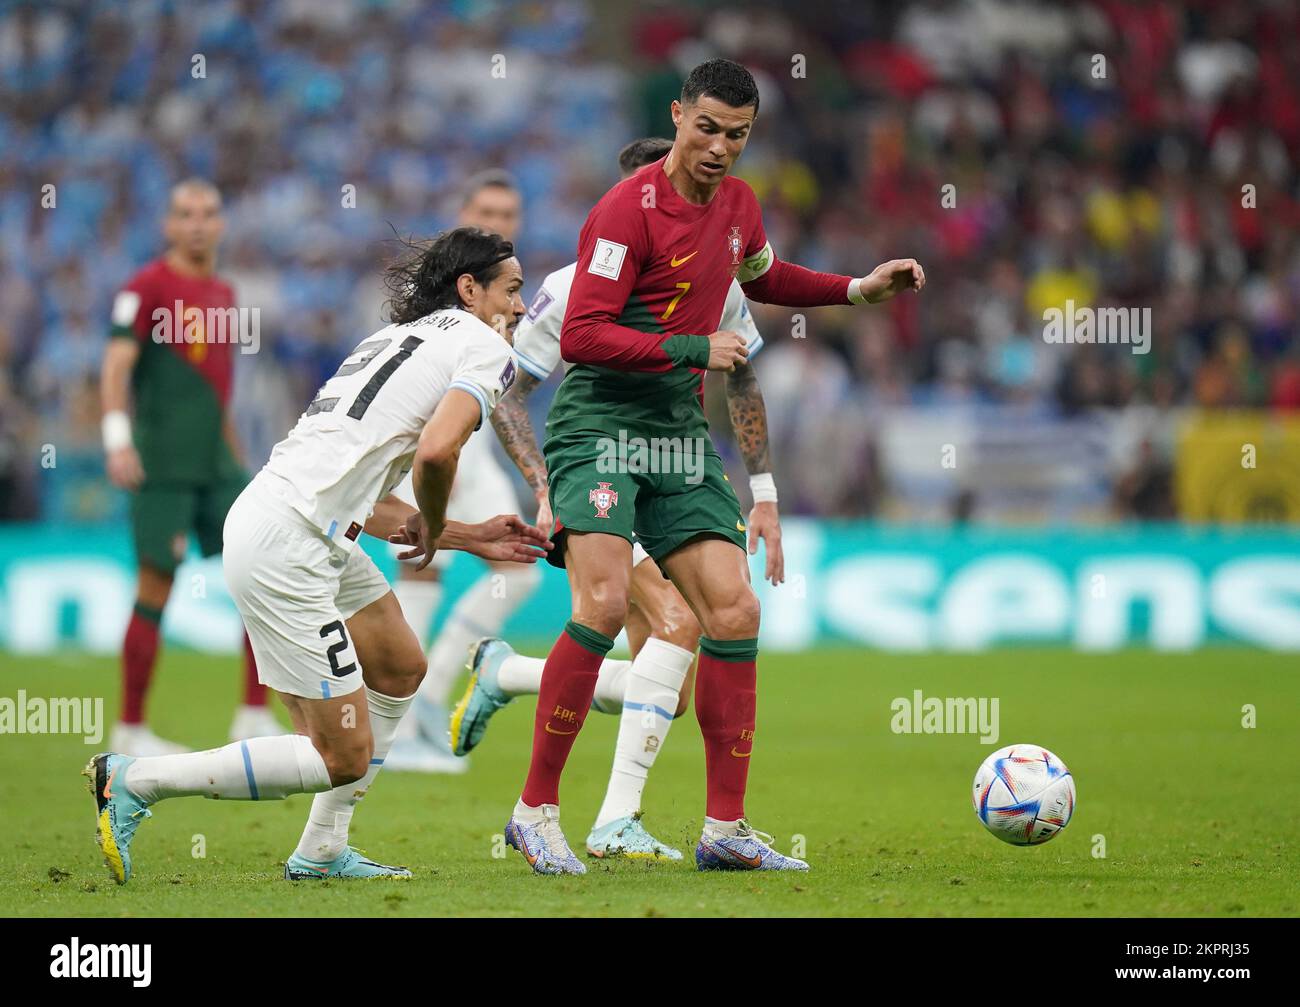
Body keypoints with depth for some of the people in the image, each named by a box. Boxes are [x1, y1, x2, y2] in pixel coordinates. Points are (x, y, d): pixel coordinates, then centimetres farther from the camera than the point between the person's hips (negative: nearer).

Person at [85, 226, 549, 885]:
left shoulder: (400, 337, 24)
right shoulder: (483, 347, -2)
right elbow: (435, 450, -22)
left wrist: (471, 538, 26)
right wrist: (432, 530, -1)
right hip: (286, 551, -10)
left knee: (401, 669, 24)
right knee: (344, 756, -5)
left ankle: (320, 853, 26)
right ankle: (133, 781, -1)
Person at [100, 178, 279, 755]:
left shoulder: (223, 294, 16)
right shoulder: (147, 287, -7)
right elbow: (116, 365, -15)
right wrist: (117, 439, -27)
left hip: (217, 464, 7)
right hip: (162, 464, -7)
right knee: (155, 591, -4)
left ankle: (253, 718, 4)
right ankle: (130, 729, 5)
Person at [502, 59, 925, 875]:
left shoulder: (737, 203, 10)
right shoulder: (631, 210, -15)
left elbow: (764, 278, 33)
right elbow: (581, 336, -20)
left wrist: (859, 288, 22)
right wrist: (692, 348, -25)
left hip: (680, 431, 7)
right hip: (599, 421, -7)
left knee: (735, 610, -2)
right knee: (605, 604, -23)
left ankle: (725, 828, 5)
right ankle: (536, 809, -12)